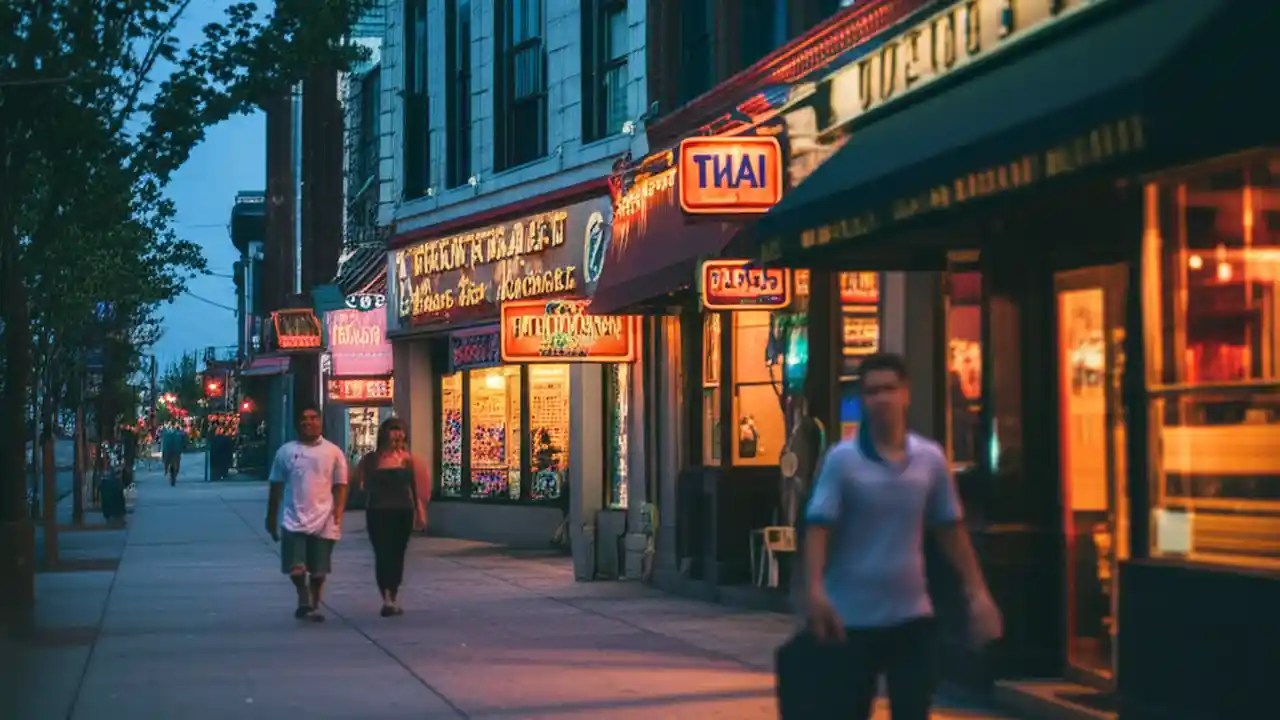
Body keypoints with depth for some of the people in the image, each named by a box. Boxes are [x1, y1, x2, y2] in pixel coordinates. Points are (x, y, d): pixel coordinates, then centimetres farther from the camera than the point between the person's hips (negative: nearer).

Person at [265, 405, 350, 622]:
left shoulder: (333, 452, 3)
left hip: (323, 521, 0)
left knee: (318, 570, 5)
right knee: (295, 568, -7)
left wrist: (338, 513, -9)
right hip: (294, 520, 0)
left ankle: (313, 604, 24)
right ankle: (304, 598, 18)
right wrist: (271, 518, 9)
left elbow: (340, 485, 3)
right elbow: (276, 487, 10)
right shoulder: (286, 452, 5)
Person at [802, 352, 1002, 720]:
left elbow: (951, 529, 11)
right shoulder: (842, 459, -7)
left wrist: (977, 592, 7)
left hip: (912, 613, 3)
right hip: (853, 615, -3)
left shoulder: (931, 458, 3)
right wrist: (814, 591, -27)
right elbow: (818, 527, -14)